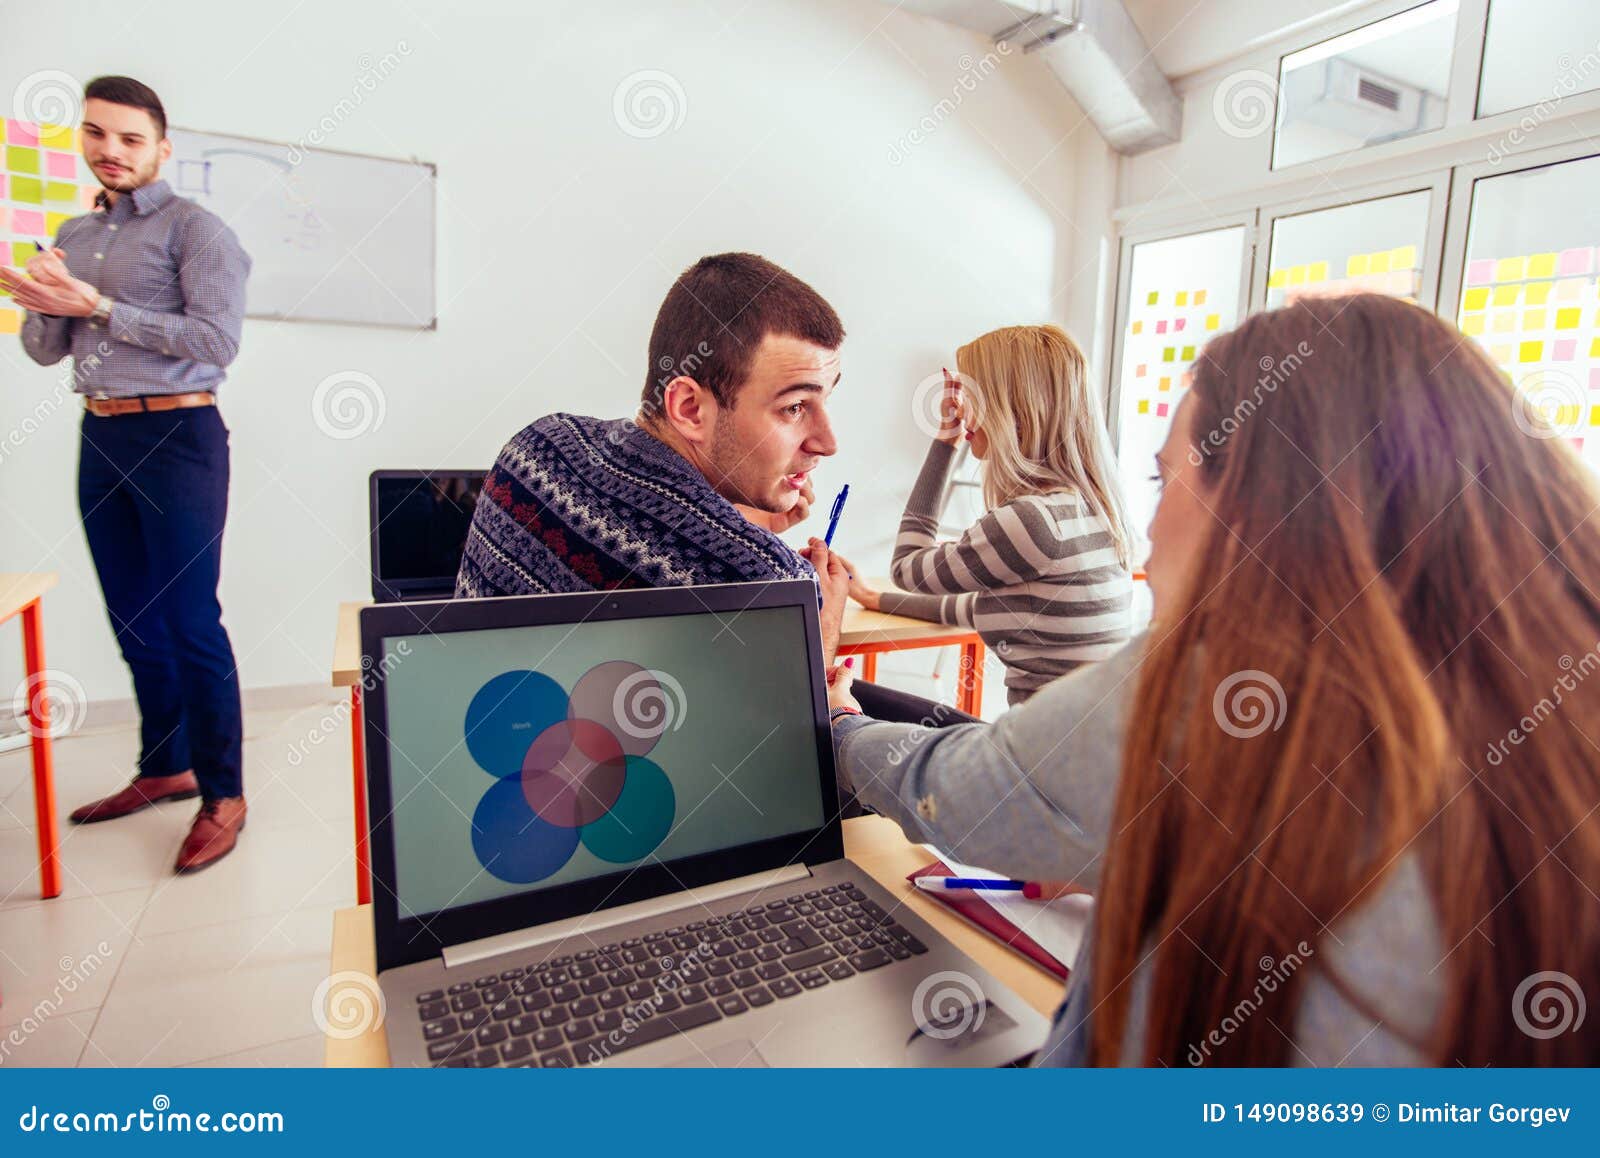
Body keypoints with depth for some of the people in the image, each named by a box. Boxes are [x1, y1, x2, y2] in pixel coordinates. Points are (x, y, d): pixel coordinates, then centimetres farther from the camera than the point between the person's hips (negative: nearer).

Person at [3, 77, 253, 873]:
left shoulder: (194, 229, -4)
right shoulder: (74, 236, 18)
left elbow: (216, 341, -15)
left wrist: (100, 308, -15)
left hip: (176, 436, -7)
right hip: (101, 439, 7)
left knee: (190, 620, -7)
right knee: (134, 622, 12)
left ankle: (222, 796, 3)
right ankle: (165, 769, 26)